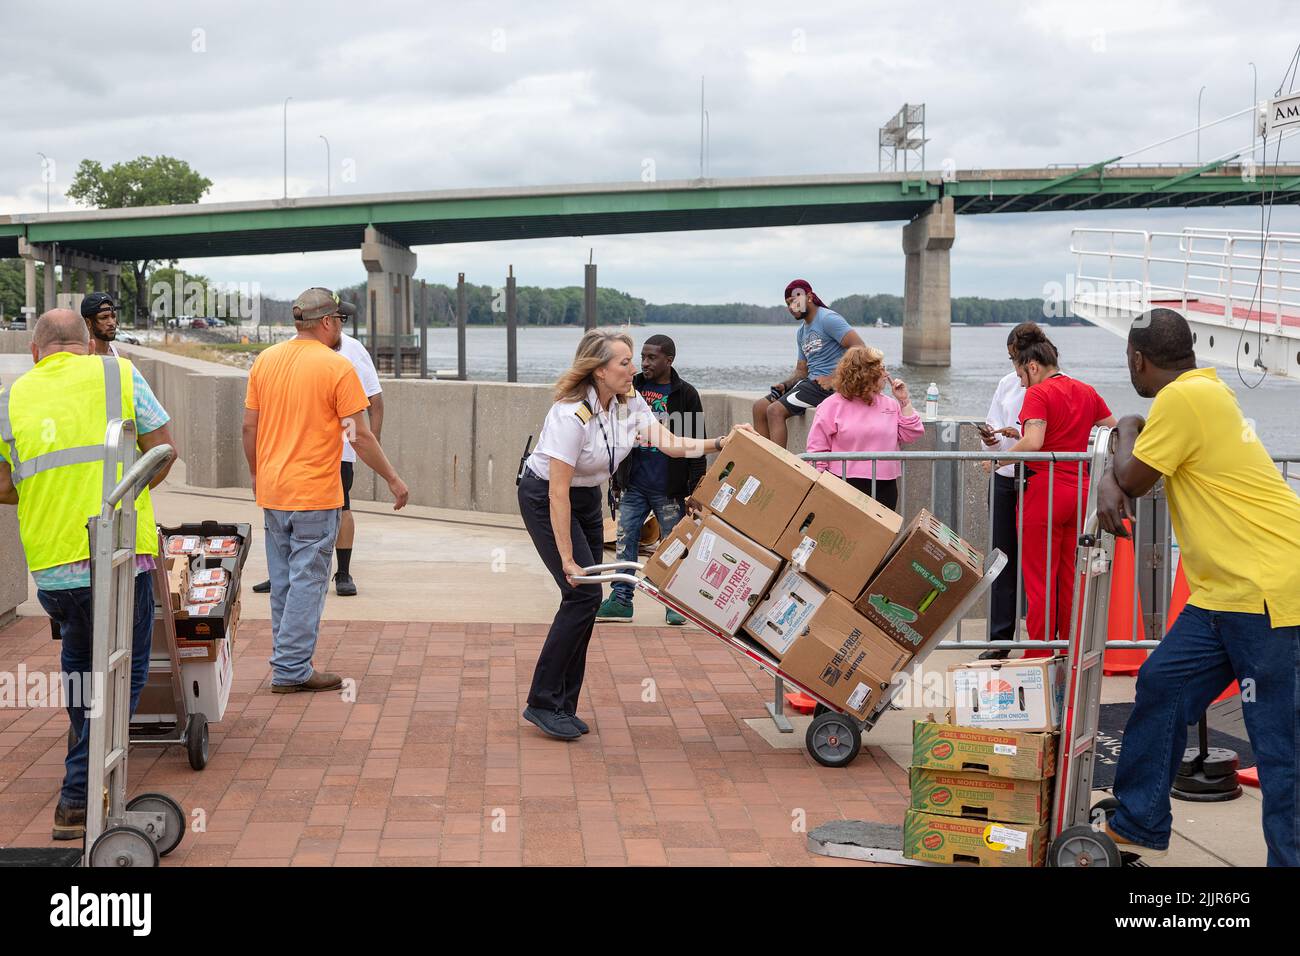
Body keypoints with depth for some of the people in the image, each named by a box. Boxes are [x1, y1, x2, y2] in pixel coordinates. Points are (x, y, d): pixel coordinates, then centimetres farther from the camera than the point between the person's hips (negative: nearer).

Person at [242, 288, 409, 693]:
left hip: (271, 492, 6)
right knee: (307, 581, 0)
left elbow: (249, 427, 10)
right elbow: (360, 436, -12)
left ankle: (288, 663, 22)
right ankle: (291, 670, 1)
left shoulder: (265, 360, 6)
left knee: (282, 580, 14)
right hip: (315, 493, -6)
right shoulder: (338, 367, -11)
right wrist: (393, 479, -2)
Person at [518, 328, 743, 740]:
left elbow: (670, 444, -9)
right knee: (584, 592, -16)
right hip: (543, 496, -8)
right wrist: (567, 559, -29)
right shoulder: (571, 414, -30)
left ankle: (563, 706, 11)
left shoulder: (629, 401, -8)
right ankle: (542, 703, -7)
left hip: (587, 498, 8)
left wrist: (719, 444, -25)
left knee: (585, 598, 3)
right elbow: (557, 492, -29)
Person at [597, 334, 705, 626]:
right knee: (625, 540, 4)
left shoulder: (685, 394, -5)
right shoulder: (632, 388, 7)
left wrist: (696, 487, -9)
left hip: (669, 488, -4)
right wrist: (617, 478, 13)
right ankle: (621, 599, 10)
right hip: (634, 484, 4)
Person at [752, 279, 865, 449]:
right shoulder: (801, 332, 20)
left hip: (830, 386, -10)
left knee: (775, 410, -21)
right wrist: (784, 385, 0)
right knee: (760, 407, 2)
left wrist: (833, 378, -21)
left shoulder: (828, 319, -8)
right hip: (811, 381, 10)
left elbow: (860, 348, -19)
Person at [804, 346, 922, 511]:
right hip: (845, 488, -4)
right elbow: (817, 448, -2)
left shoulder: (890, 404, 14)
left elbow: (910, 435, 10)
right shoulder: (832, 405, 0)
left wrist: (904, 401, 6)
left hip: (885, 489, 4)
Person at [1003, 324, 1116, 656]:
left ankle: (1039, 658, 4)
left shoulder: (1037, 394, -11)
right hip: (1079, 491, 7)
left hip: (1044, 491, -7)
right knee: (1071, 580, 14)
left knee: (1039, 582, 0)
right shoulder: (1086, 392, 10)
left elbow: (1033, 442, -25)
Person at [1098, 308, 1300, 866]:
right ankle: (1137, 825, 24)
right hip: (1227, 590, 10)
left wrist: (1128, 431, 10)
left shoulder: (1185, 398, -16)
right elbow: (1126, 465, 21)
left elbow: (1134, 479, -8)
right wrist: (1109, 482, 0)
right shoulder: (1201, 391, 14)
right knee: (1161, 686, 14)